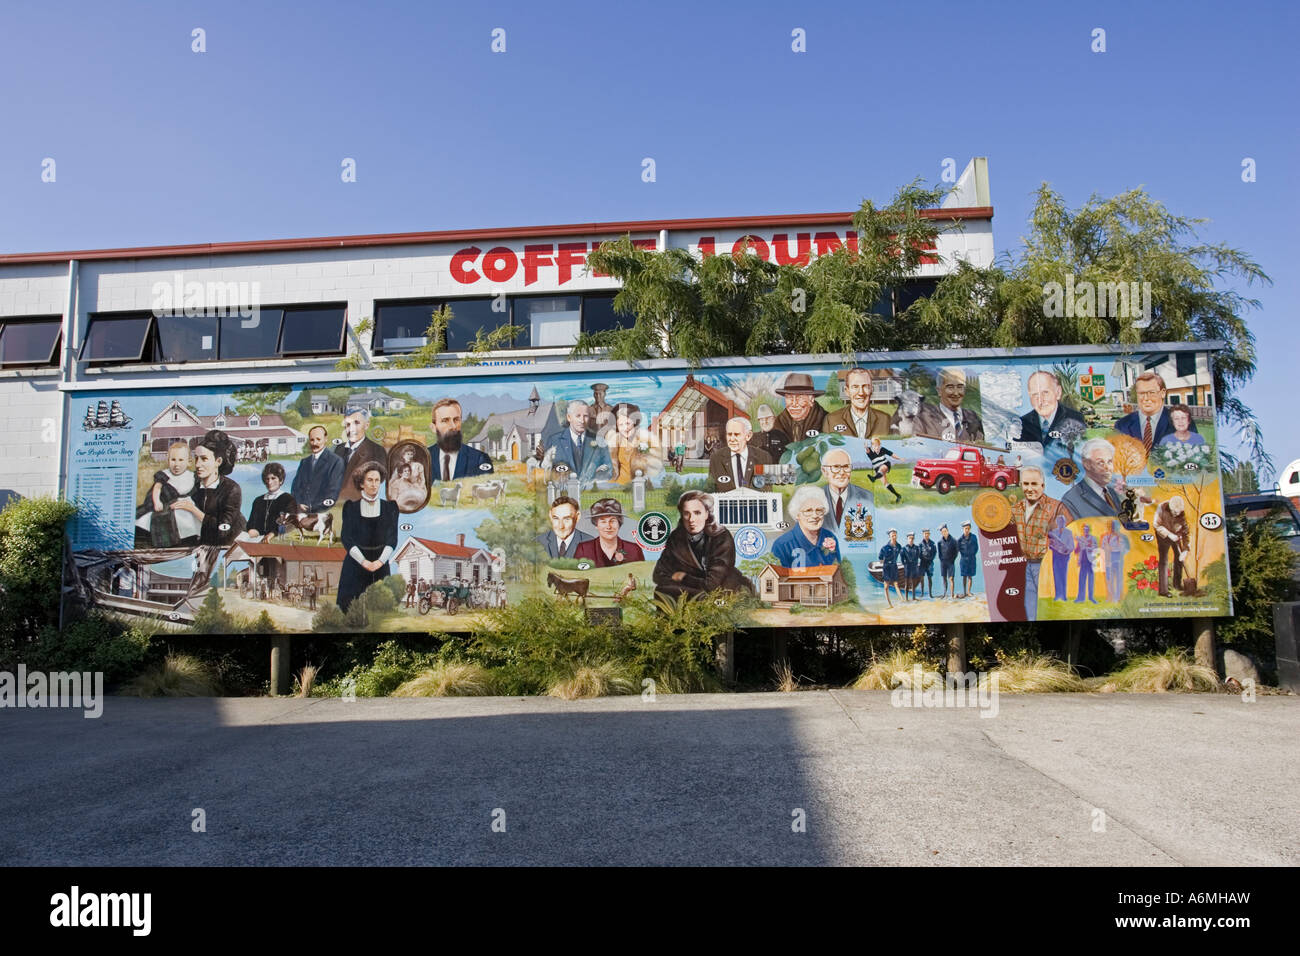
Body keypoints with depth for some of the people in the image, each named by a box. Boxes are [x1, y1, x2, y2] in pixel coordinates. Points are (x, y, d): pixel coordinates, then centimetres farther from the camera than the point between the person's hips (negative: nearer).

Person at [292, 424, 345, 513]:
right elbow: (296, 488, 16)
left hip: (322, 512, -4)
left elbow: (334, 489, -5)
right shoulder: (304, 462, 21)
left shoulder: (336, 461, 2)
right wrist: (299, 505, -2)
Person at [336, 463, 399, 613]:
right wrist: (364, 561, -15)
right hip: (355, 564, -1)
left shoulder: (389, 507, 5)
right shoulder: (351, 507, 3)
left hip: (381, 565, 1)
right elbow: (346, 538, -3)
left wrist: (380, 561, -16)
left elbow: (392, 538, -1)